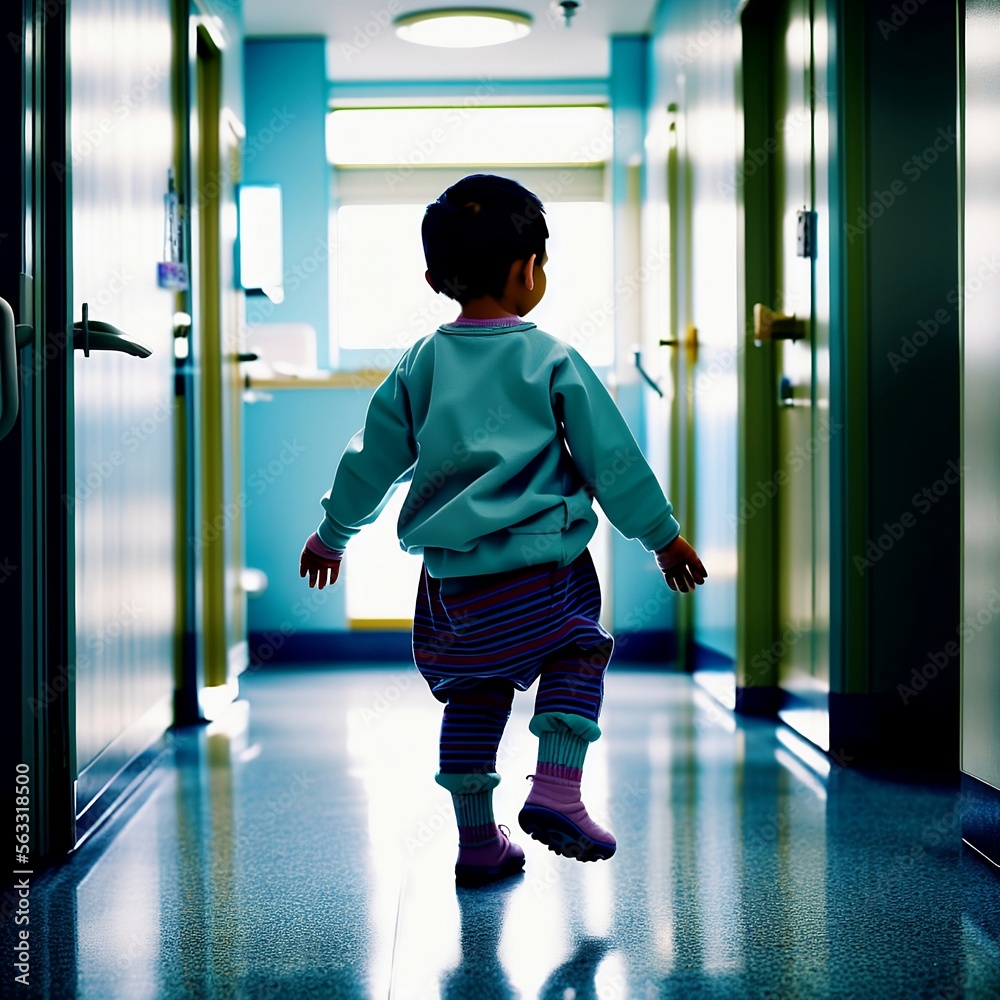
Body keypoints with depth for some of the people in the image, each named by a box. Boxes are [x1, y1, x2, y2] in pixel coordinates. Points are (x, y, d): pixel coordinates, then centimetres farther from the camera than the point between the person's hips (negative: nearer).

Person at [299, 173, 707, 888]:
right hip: (542, 569, -4)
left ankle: (478, 841, 21)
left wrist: (333, 534, 28)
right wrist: (663, 535, 11)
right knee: (578, 652, 17)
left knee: (472, 694, 16)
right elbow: (613, 458, 0)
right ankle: (556, 792, 0)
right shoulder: (554, 361, -4)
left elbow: (372, 458, 13)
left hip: (451, 576, 4)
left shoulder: (420, 365, 6)